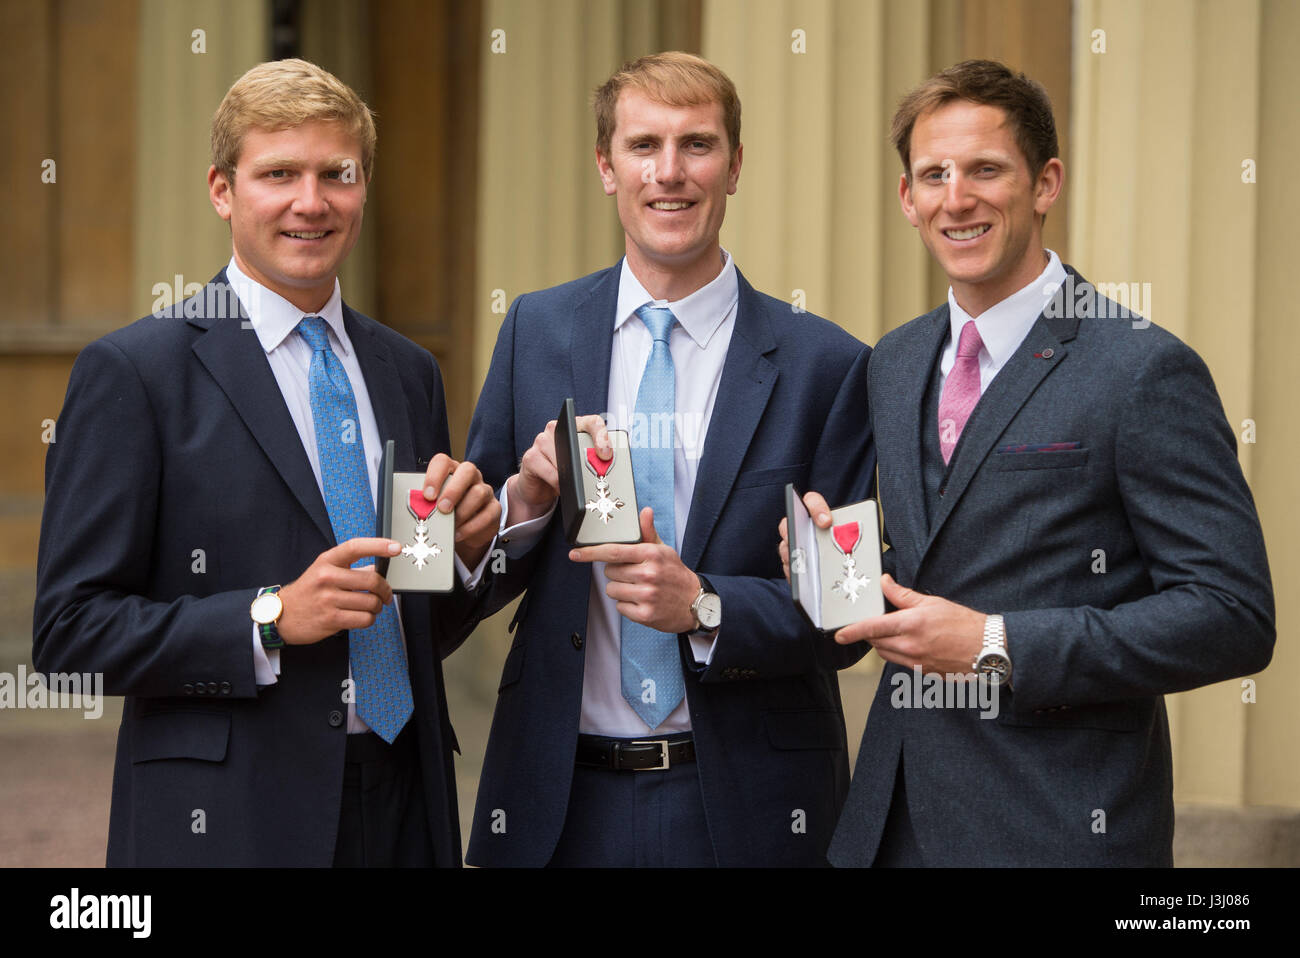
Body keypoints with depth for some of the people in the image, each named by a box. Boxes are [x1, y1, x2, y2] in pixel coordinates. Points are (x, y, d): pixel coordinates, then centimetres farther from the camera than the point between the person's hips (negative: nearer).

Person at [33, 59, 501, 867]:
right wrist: (270, 619, -19)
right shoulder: (134, 372, -6)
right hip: (230, 822, -5)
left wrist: (467, 547, -3)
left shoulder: (407, 373, 12)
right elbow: (72, 627, -10)